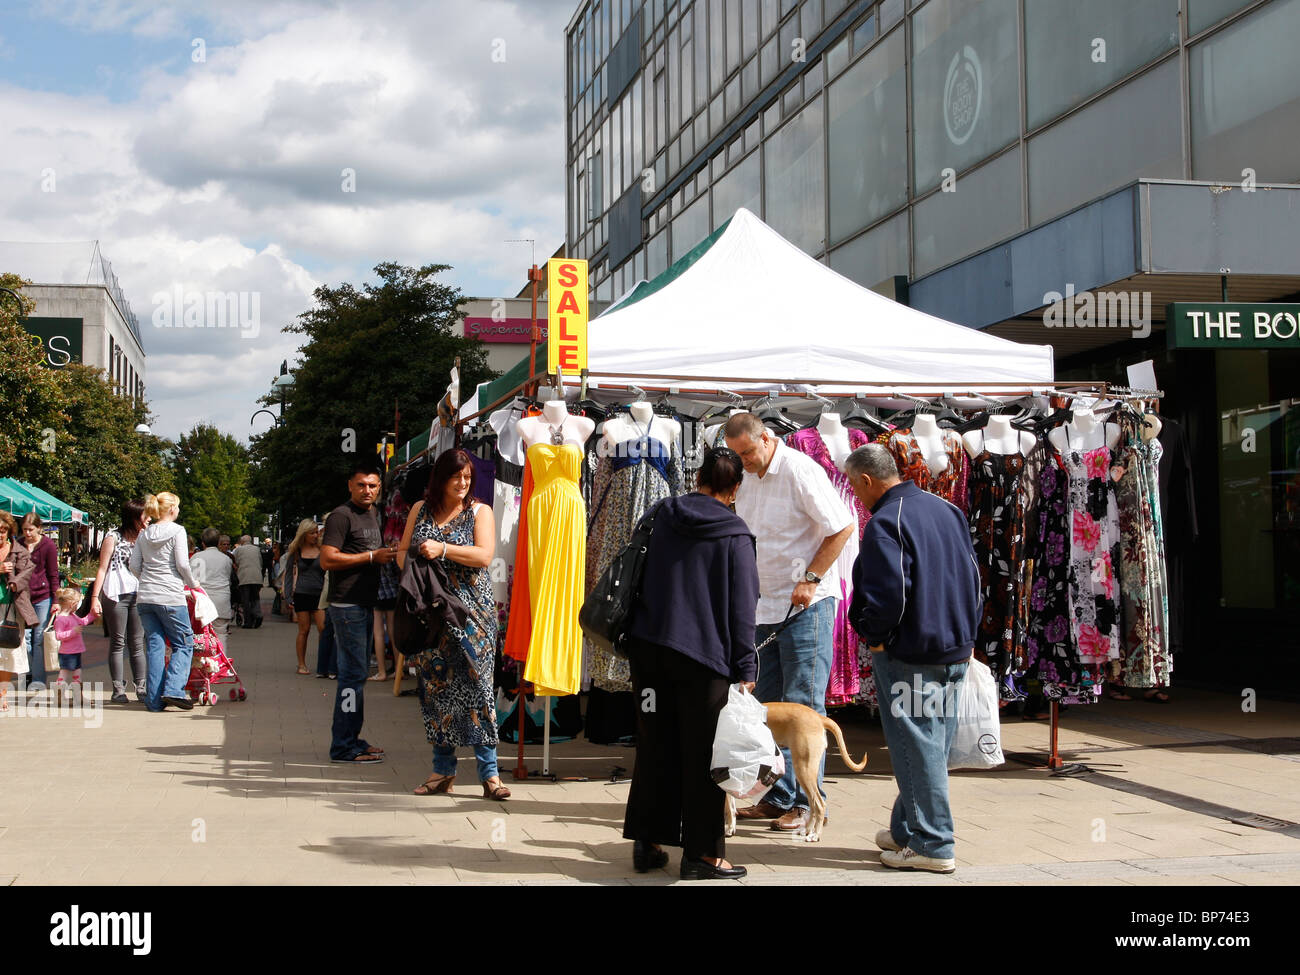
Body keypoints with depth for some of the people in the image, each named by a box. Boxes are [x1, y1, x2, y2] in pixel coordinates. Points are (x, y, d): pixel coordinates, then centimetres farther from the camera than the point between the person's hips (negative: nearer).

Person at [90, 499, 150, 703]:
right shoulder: (113, 537, -1)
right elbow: (102, 568, -2)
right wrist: (95, 597, -8)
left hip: (138, 595, 4)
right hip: (116, 595, -4)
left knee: (137, 643, 4)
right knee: (118, 643, 0)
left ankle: (141, 687, 6)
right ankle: (118, 689, 2)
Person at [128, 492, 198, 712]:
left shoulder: (144, 534, 11)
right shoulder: (176, 531, -5)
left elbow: (134, 566, 10)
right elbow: (182, 564, -10)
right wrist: (192, 583, 5)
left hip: (145, 597, 5)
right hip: (170, 597, -5)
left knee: (154, 646, 8)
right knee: (184, 644, 4)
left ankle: (154, 699, 5)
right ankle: (173, 690, -13)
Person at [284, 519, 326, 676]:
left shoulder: (322, 550, 6)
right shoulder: (296, 551, 7)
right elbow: (289, 574, 11)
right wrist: (288, 597, 4)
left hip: (319, 594, 0)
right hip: (302, 594, 0)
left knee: (323, 629, -11)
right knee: (304, 630, 3)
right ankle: (301, 664, 12)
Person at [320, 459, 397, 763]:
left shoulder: (372, 514, 19)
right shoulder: (341, 516, -10)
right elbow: (327, 559, -19)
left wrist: (386, 556, 13)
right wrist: (372, 557, -17)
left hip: (365, 605, 9)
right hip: (347, 605, -9)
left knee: (355, 672, 13)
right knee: (353, 673, -10)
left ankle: (351, 738, 19)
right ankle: (343, 746, -6)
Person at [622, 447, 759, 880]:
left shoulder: (661, 517, 6)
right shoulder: (736, 536, -5)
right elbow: (742, 609, -6)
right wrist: (745, 670, -3)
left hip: (649, 648, 4)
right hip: (703, 654, -4)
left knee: (654, 747, 13)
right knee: (701, 755, 3)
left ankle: (647, 842, 19)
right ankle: (701, 854, 7)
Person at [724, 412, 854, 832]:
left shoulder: (800, 471, -13)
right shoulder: (747, 480, 11)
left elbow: (842, 527, -14)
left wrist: (809, 580, -16)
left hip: (806, 605, -8)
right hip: (765, 606, 8)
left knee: (803, 704, -6)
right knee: (768, 704, 10)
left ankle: (807, 803, 1)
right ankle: (779, 797, 17)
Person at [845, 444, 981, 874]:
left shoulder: (884, 524, -16)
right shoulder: (946, 509, 11)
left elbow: (886, 596, -23)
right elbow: (972, 577, 16)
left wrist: (875, 639, -6)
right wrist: (966, 635, 19)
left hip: (909, 655, -8)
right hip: (955, 651, 9)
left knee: (916, 747, 0)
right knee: (932, 744, 15)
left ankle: (931, 845, 5)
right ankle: (906, 828, 26)